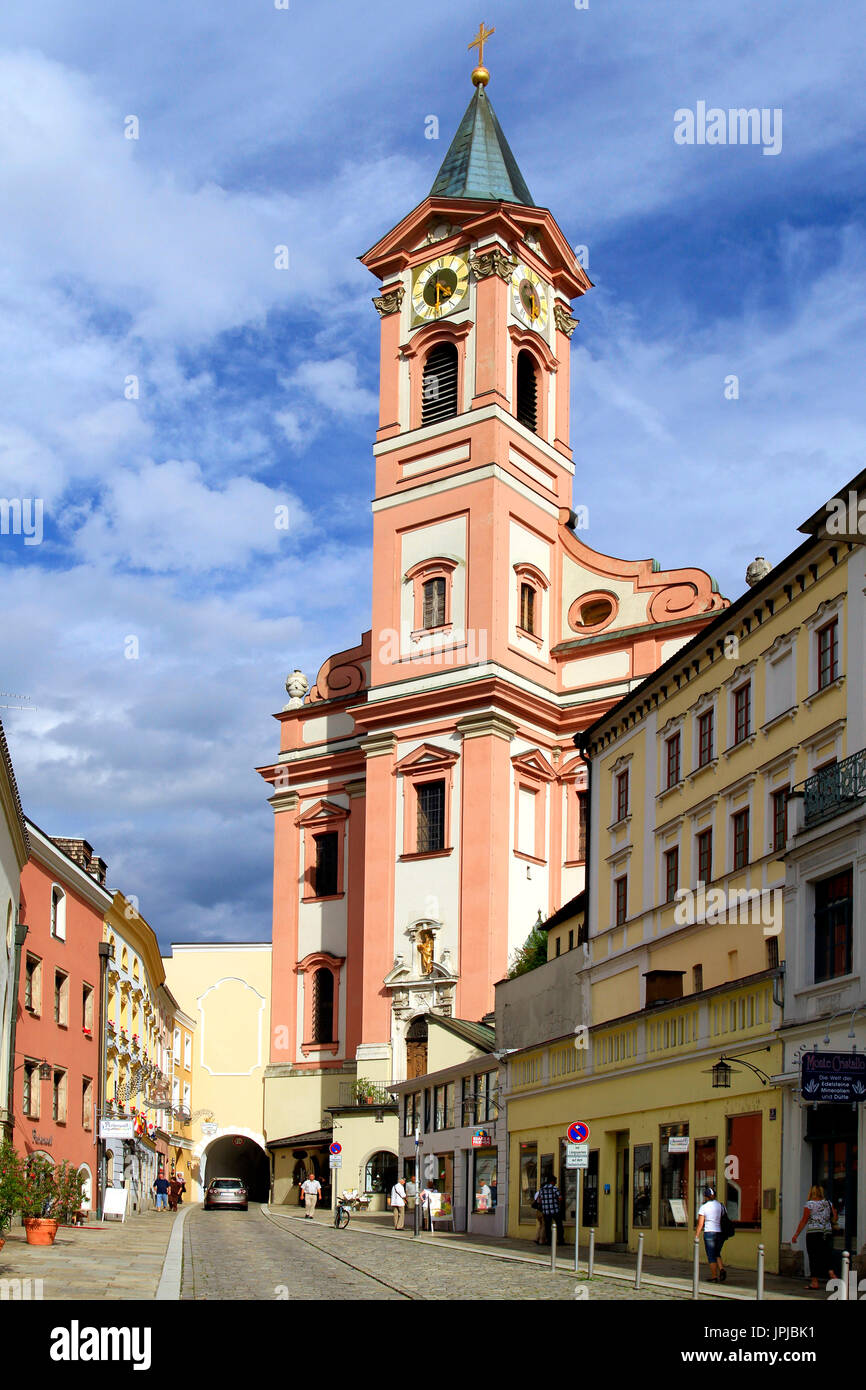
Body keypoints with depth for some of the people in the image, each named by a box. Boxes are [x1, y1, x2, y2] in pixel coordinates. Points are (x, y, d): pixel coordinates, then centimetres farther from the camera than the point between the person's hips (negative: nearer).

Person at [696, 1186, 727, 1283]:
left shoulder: (703, 1208, -5)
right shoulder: (720, 1205, 4)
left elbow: (700, 1224, -5)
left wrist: (696, 1236, 2)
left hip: (709, 1232, -4)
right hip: (720, 1232, 4)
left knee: (711, 1256, 4)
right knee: (717, 1254, 20)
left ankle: (714, 1276, 3)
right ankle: (722, 1269, -3)